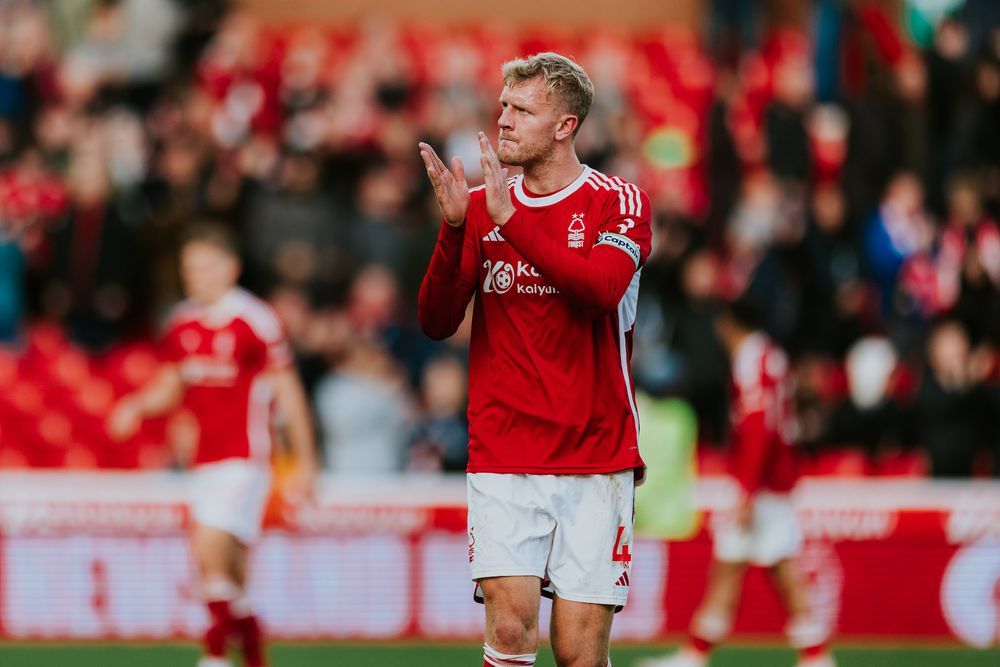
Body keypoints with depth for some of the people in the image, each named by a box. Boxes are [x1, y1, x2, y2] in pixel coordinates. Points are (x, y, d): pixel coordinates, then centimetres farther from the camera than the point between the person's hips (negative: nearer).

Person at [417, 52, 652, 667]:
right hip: (503, 458, 2)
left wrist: (510, 219, -23)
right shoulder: (480, 205, 10)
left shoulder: (618, 202, 1)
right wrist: (454, 227, -13)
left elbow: (600, 289, -19)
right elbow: (437, 321, 2)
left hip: (595, 457, -2)